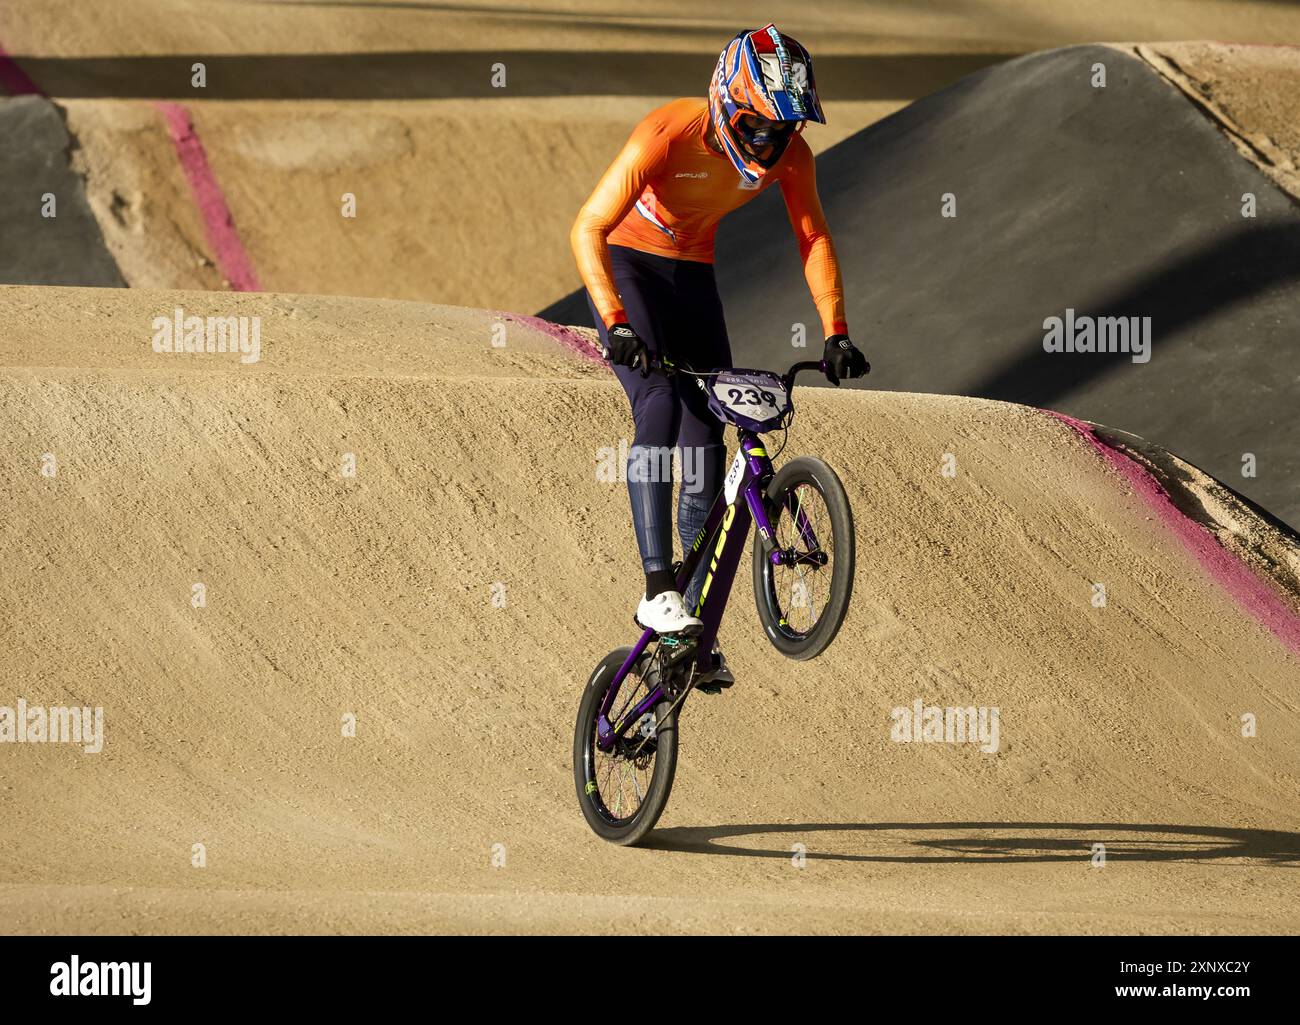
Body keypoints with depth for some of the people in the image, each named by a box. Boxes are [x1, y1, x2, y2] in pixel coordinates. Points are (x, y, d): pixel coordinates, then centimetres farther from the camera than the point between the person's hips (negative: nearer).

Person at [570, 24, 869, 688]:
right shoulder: (668, 134, -32)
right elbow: (588, 229, -32)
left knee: (705, 447, -3)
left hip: (691, 273, 5)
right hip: (624, 263, -5)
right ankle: (658, 590, -28)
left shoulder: (790, 152, -17)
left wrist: (836, 335, -11)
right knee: (659, 405, -27)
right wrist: (617, 326, -41)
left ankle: (696, 630, 2)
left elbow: (814, 238, -2)